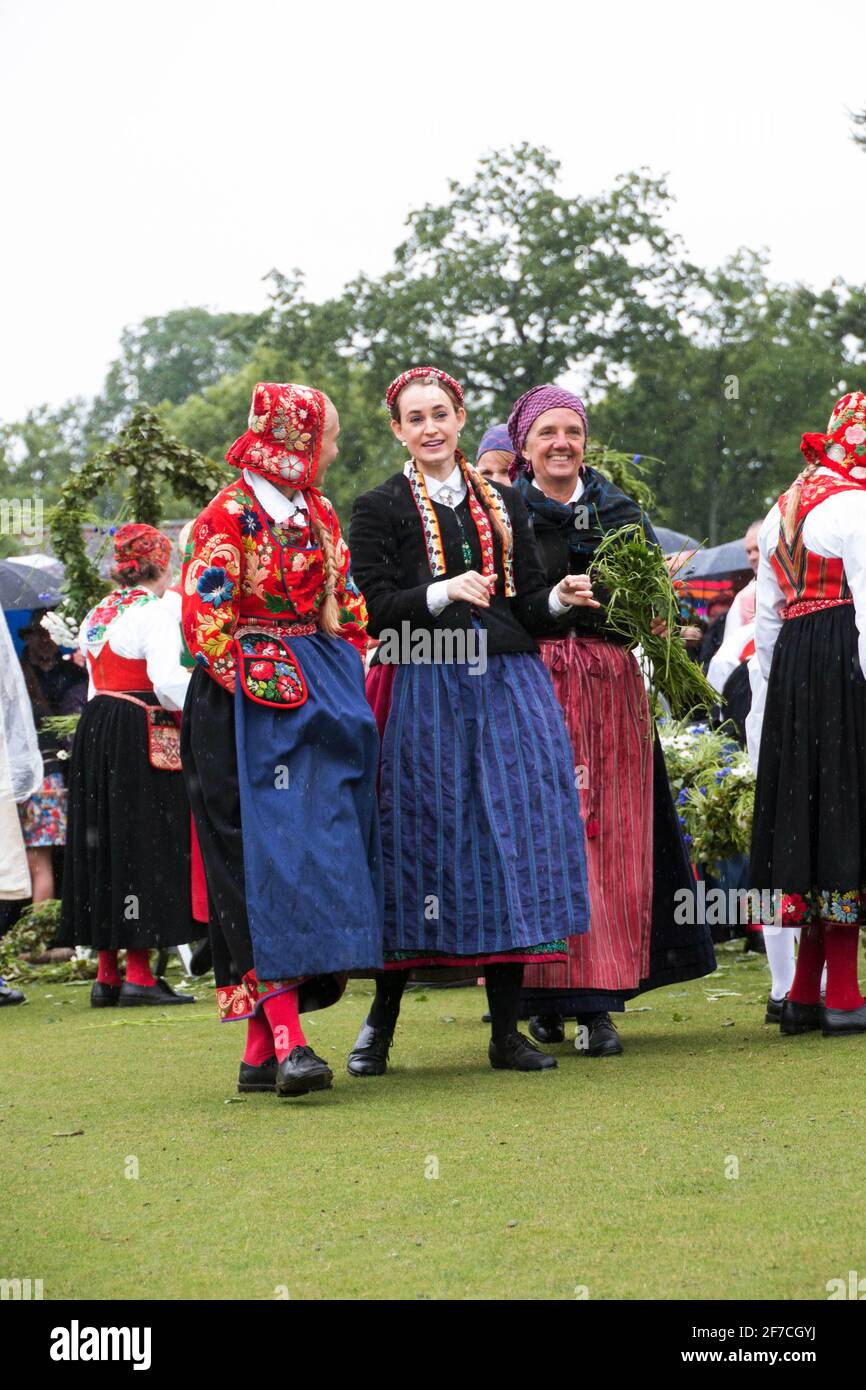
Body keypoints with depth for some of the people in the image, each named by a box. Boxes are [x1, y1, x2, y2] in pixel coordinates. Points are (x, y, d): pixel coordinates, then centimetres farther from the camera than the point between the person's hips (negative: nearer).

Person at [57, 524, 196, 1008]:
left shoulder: (97, 615, 13)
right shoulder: (154, 614, -11)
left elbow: (96, 683, 15)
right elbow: (168, 682, -21)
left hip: (95, 731, 8)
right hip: (142, 737, -8)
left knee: (105, 842, 10)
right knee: (144, 846, -4)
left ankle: (107, 973, 13)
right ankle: (139, 973, -6)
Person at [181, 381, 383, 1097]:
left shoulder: (318, 512, 17)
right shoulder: (230, 515, -7)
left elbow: (346, 607, 22)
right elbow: (204, 612, -11)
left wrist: (347, 681, 10)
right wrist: (251, 682, -13)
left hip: (321, 695, 7)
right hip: (251, 705, -7)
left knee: (321, 847, 2)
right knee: (273, 855, -15)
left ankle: (261, 1048, 5)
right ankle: (287, 1040, -21)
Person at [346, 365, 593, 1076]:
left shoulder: (502, 503, 15)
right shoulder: (380, 509, 4)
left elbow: (529, 605, 15)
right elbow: (377, 609, -6)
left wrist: (560, 599, -6)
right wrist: (445, 592, -21)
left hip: (507, 690, 3)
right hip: (425, 692, -3)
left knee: (511, 845, 0)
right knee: (421, 844, -2)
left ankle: (507, 1029, 7)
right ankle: (380, 1023, 11)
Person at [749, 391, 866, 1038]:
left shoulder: (781, 511, 18)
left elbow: (767, 615, 20)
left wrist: (764, 704, 22)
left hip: (792, 668, 8)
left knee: (811, 814, 11)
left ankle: (805, 992, 13)